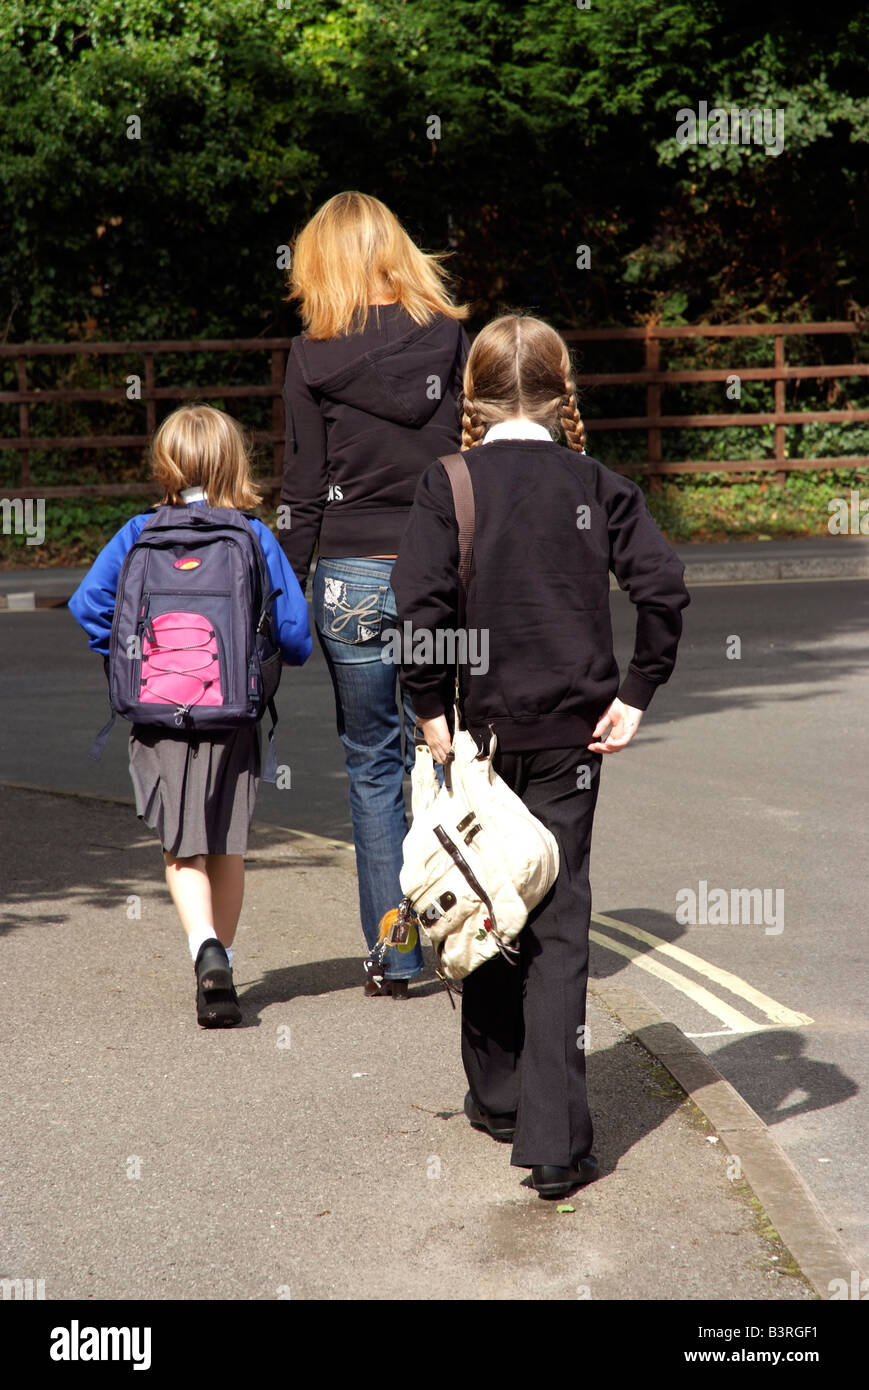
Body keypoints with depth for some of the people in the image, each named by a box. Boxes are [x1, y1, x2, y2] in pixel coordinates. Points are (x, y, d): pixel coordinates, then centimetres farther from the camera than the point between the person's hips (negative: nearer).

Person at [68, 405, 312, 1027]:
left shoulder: (140, 535, -2)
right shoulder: (256, 538, -3)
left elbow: (88, 603, -8)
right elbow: (294, 630, -3)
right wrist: (274, 654, 19)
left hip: (160, 714, 0)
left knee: (183, 849, 5)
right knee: (228, 846, 15)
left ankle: (207, 948, -17)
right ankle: (221, 960, 19)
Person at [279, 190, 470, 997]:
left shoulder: (312, 358, -3)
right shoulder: (451, 339, 1)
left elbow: (304, 493, -2)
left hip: (353, 578, -1)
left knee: (372, 768, 9)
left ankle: (393, 955, 12)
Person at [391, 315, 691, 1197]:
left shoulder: (449, 483, -5)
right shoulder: (595, 485, 0)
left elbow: (421, 603, -16)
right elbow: (662, 585, -11)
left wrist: (431, 710, -7)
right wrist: (636, 693, -4)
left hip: (483, 727, 0)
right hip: (571, 730, 1)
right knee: (558, 924, 2)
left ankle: (497, 1097, 30)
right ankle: (555, 1140, -4)